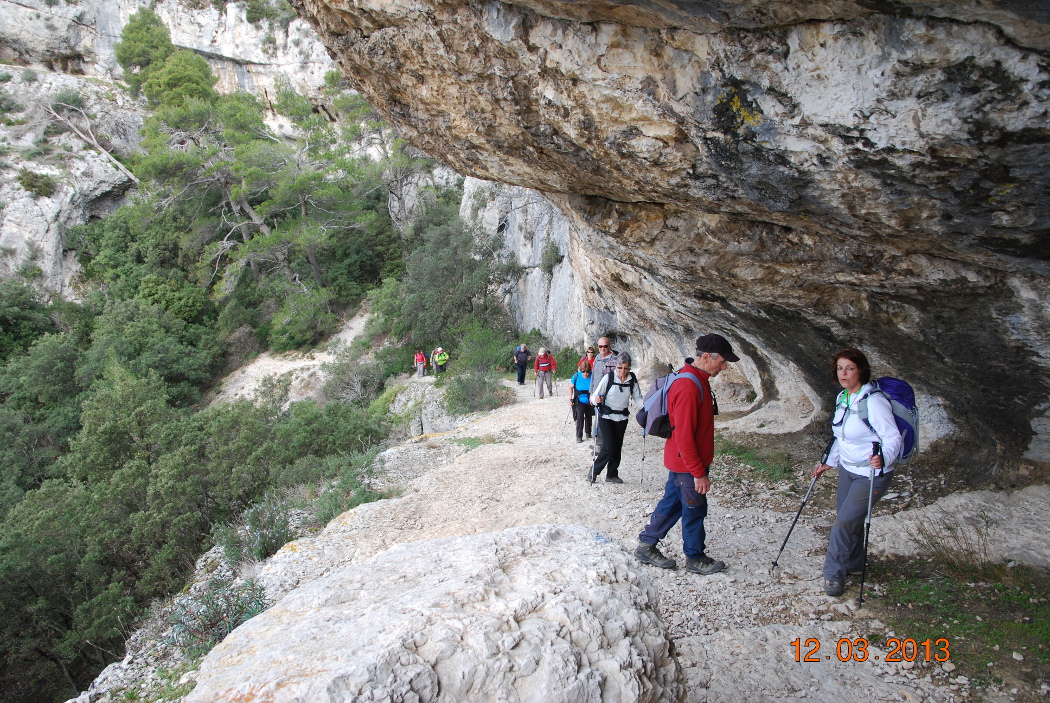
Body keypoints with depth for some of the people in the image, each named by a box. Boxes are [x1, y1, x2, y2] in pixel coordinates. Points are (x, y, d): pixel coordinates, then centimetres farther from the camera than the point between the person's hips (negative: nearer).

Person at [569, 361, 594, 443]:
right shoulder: (576, 376, -16)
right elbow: (570, 387, -2)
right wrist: (570, 398, -6)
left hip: (590, 402, 1)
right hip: (579, 401, -1)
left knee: (589, 417, 17)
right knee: (580, 417, -15)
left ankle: (588, 433, 37)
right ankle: (579, 436, -6)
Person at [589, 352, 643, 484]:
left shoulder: (632, 379, -5)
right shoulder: (608, 378, -15)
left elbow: (637, 398, 4)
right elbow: (595, 396, -12)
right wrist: (596, 400, -35)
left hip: (622, 418, 4)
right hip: (606, 417, -4)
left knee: (617, 447, 10)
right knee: (609, 447, -12)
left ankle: (612, 475, 25)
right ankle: (594, 470, 8)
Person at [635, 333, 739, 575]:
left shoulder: (698, 380, 7)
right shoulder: (688, 387, -26)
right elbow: (684, 436, -27)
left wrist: (701, 467, 21)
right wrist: (699, 473, -22)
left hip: (681, 462, 10)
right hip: (688, 464, -10)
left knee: (672, 504, 18)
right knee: (694, 510, 7)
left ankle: (647, 546, 28)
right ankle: (695, 559, 25)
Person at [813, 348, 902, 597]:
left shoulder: (873, 401, -22)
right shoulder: (842, 398, 4)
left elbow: (893, 437, -23)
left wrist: (883, 458, -41)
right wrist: (829, 462, 17)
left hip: (871, 474, -8)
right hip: (847, 468, 8)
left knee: (845, 522, -9)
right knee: (846, 519, 15)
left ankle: (833, 573, 9)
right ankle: (853, 563, 37)